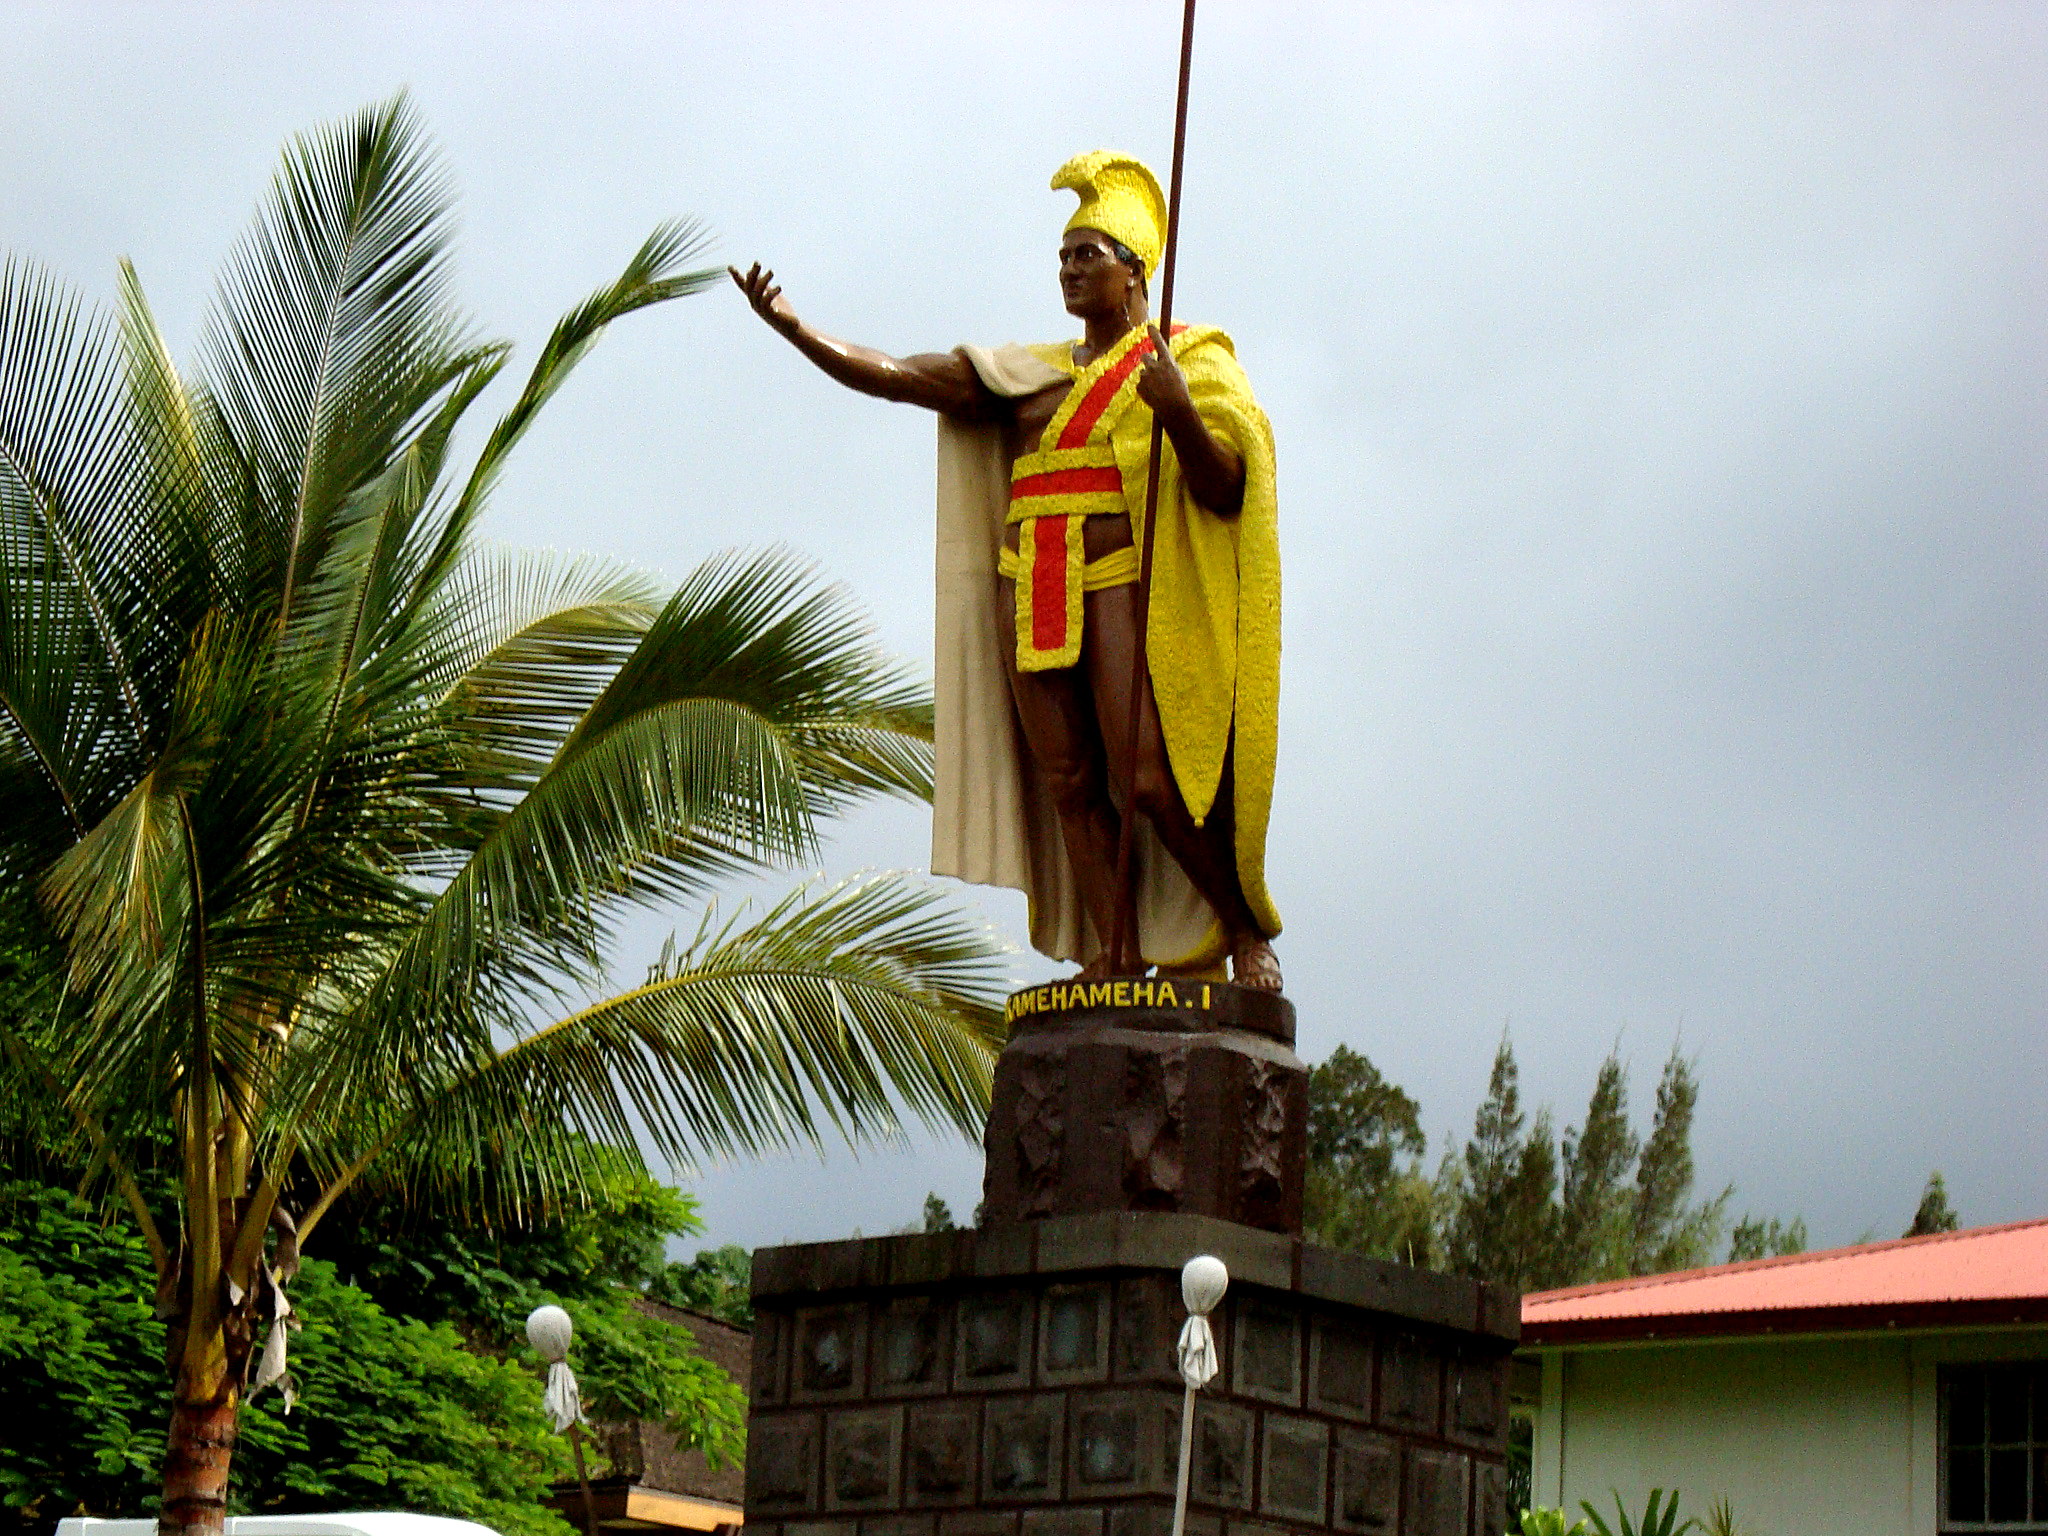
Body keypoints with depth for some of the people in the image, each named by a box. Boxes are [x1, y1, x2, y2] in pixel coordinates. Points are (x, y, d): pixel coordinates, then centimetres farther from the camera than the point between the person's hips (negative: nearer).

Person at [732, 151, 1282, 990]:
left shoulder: (1191, 363, 6)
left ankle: (1247, 931, 0)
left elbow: (1225, 490, -6)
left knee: (1147, 780, -16)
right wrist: (792, 328, 6)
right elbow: (896, 378, 15)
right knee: (1069, 785, -2)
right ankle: (1105, 969, -4)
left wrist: (1178, 415, -23)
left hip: (1125, 587, -5)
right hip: (1033, 597, 5)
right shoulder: (1029, 375, 19)